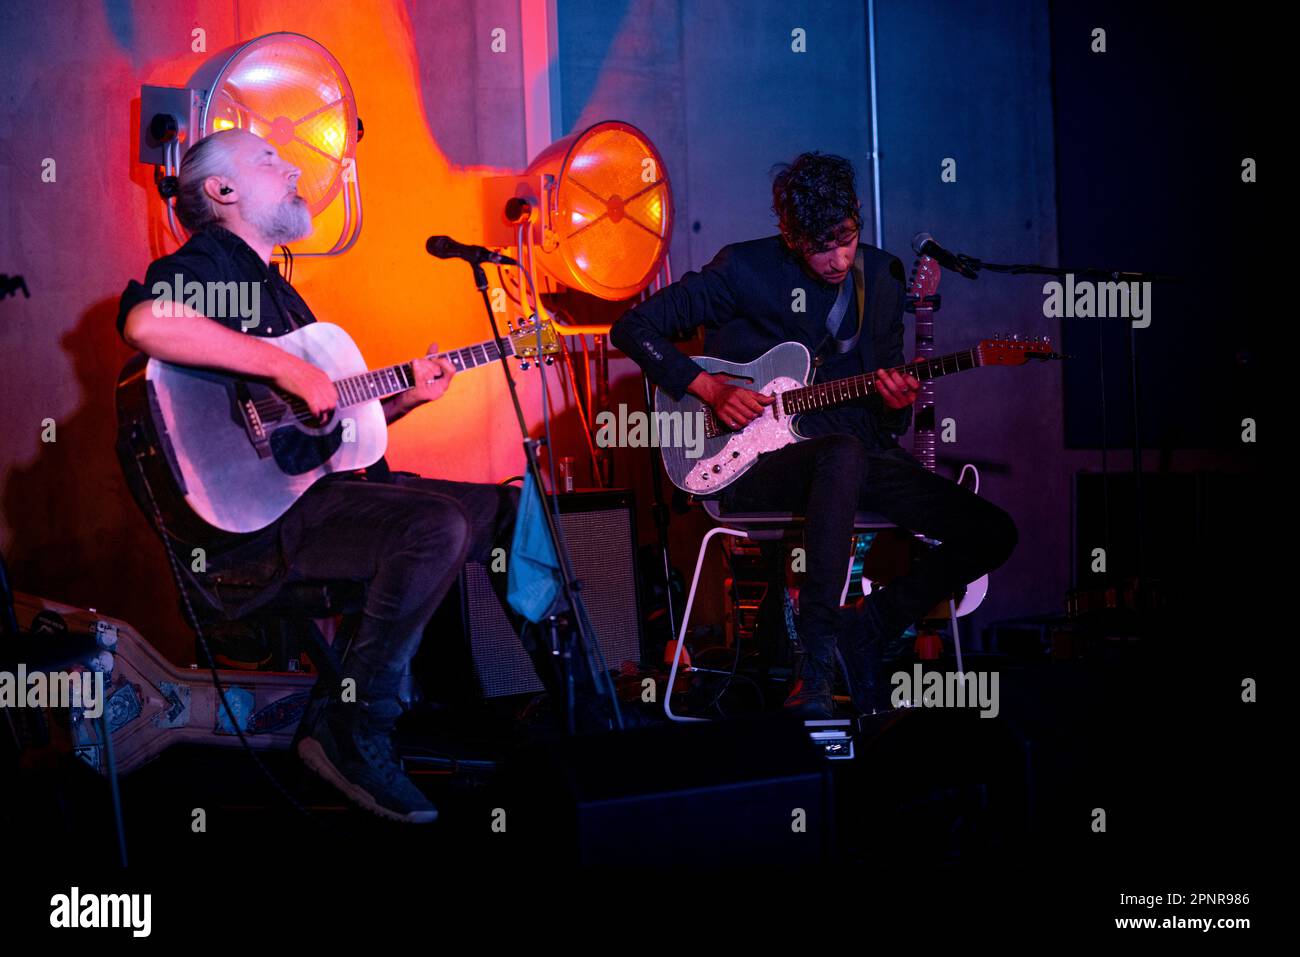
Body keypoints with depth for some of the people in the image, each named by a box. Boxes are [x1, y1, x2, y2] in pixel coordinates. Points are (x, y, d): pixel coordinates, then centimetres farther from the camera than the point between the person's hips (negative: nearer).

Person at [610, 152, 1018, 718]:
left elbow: (884, 425, 15)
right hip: (757, 462, -5)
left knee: (991, 533, -11)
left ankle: (864, 630, 1)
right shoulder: (747, 269, -5)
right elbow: (633, 328, -3)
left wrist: (896, 407, -10)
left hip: (856, 456, 5)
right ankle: (815, 661, -39)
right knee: (844, 454, -42)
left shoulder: (880, 278, 10)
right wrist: (710, 387, -13)